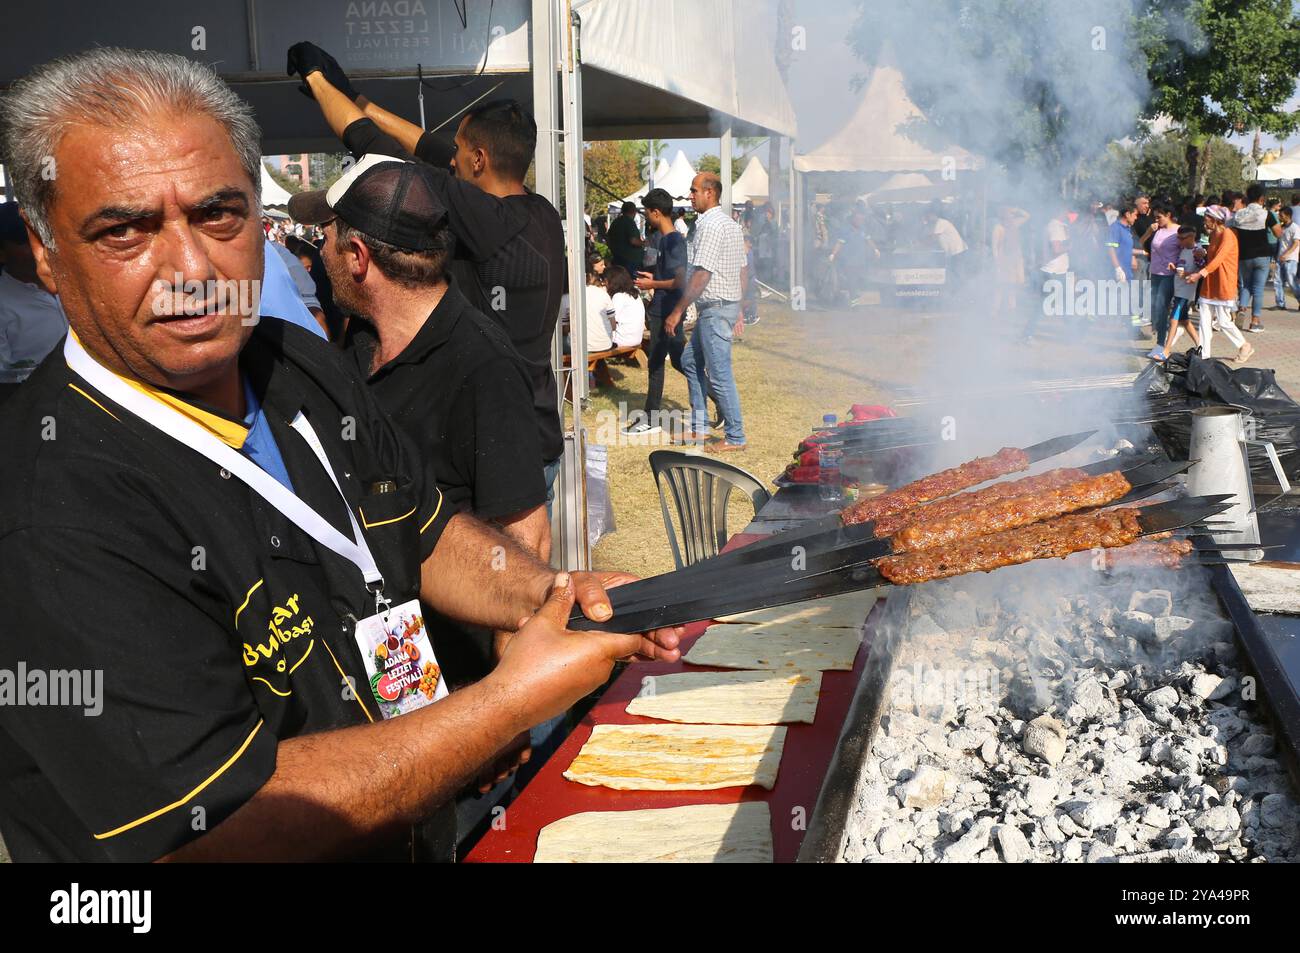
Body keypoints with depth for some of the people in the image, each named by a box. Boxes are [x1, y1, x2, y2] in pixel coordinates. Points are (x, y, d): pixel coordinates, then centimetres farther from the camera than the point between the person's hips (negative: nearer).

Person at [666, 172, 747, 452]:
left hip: (715, 309, -11)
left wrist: (677, 312, -18)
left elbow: (701, 275, -22)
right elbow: (742, 270, 17)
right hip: (728, 304, 11)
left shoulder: (710, 225, -17)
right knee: (691, 361, 17)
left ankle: (735, 437, 4)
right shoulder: (729, 224, 15)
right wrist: (737, 309, 21)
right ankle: (699, 428, 21)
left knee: (719, 375, -4)